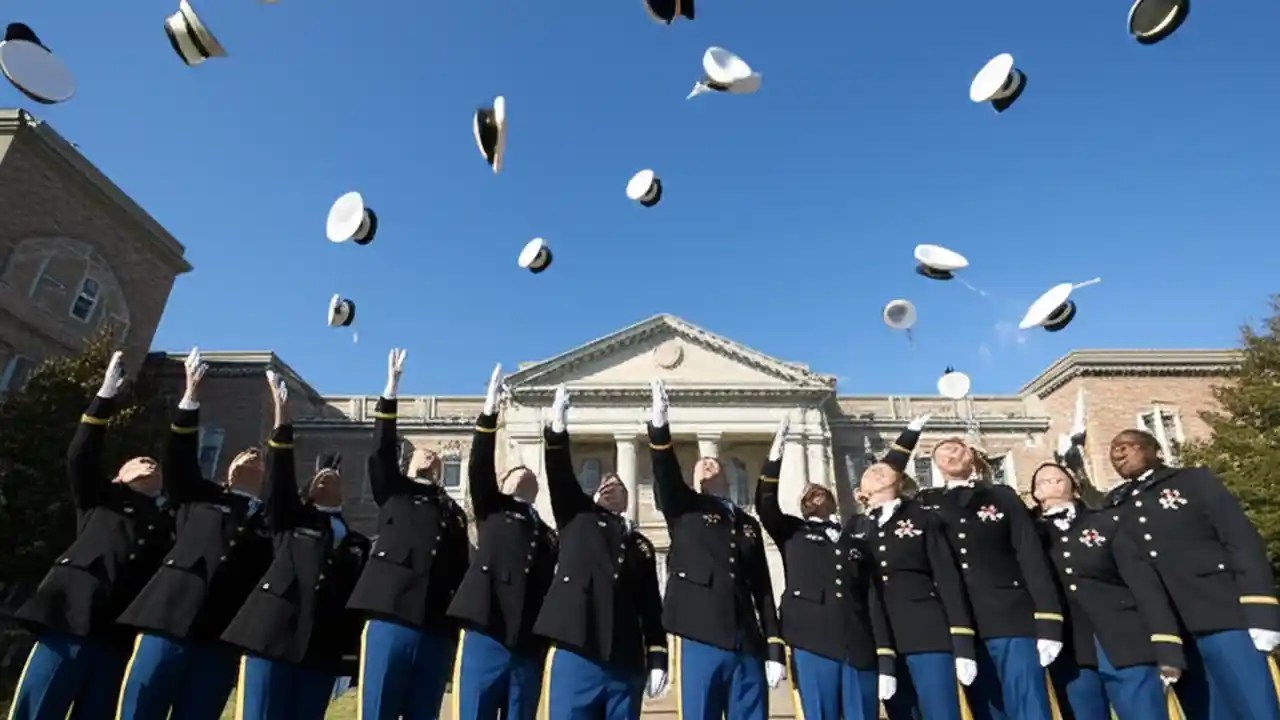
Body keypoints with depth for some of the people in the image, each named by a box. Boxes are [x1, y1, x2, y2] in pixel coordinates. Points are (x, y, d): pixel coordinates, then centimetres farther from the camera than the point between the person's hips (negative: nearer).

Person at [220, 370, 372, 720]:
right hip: (274, 637, -2)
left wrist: (356, 654, 2)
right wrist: (282, 417, -10)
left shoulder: (358, 544, 16)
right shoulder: (290, 521, 13)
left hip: (324, 649, 2)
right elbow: (280, 478, -2)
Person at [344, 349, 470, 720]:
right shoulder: (393, 492, 17)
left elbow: (461, 568, 15)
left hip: (438, 629, 2)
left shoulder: (453, 511, 21)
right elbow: (381, 452, 2)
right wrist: (391, 388, -4)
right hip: (391, 618, -2)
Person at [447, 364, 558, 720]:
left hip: (528, 648, 3)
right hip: (485, 638, -3)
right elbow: (479, 468, -1)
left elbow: (553, 590, 14)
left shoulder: (548, 536, 21)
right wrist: (490, 409, -11)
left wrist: (548, 647, 5)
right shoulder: (492, 512, 15)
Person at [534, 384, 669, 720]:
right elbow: (560, 479, 1)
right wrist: (557, 428, -13)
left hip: (625, 665, 3)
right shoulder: (577, 517, 17)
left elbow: (651, 607, 15)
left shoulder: (641, 545, 21)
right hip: (575, 654, -2)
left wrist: (657, 658, 4)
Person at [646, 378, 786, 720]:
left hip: (748, 646, 3)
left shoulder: (748, 524, 21)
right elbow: (665, 477, -8)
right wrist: (659, 423, -24)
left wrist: (775, 648, 7)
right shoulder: (683, 509, 13)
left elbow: (763, 588, 16)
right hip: (701, 639, -3)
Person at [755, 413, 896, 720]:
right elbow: (766, 505, -2)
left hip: (860, 651, 2)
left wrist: (886, 661, 1)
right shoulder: (793, 534, 17)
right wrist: (777, 450, -11)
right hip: (812, 646, -2)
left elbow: (875, 603, 13)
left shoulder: (858, 546, 21)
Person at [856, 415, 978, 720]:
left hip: (927, 635, -2)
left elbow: (948, 580, -1)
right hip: (880, 642, 2)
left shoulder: (924, 518, 5)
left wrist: (963, 645, -6)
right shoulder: (857, 528, 14)